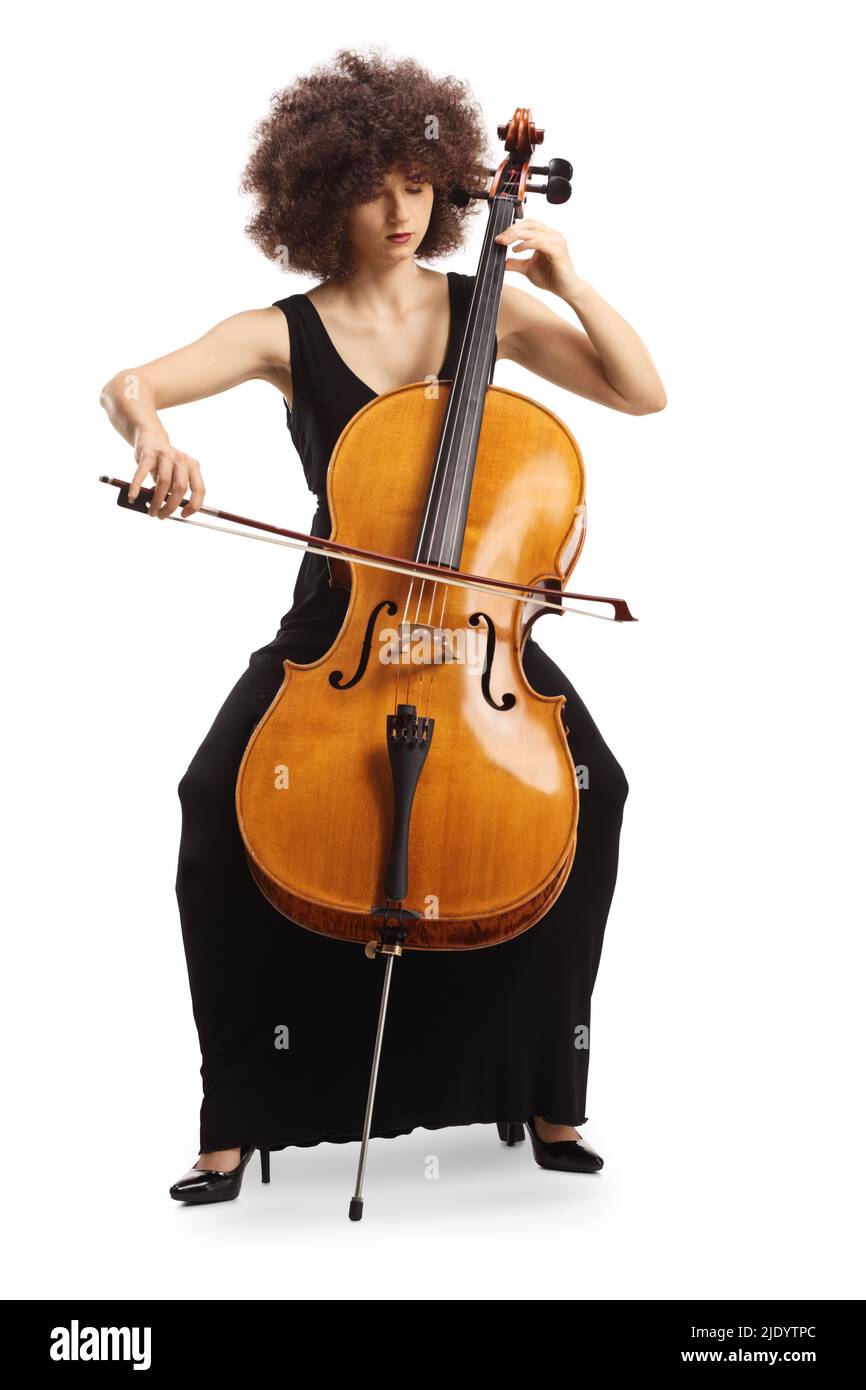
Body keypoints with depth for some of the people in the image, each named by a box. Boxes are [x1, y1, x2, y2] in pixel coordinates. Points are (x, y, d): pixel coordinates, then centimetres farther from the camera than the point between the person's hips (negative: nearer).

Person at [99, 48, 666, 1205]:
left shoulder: (487, 307, 4)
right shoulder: (288, 335, 0)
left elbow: (644, 393, 1)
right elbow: (127, 386, -10)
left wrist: (569, 282, -12)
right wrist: (151, 434, -33)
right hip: (334, 623, 0)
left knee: (591, 785, -26)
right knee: (216, 798, -26)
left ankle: (546, 1093, -6)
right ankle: (242, 1119, -10)